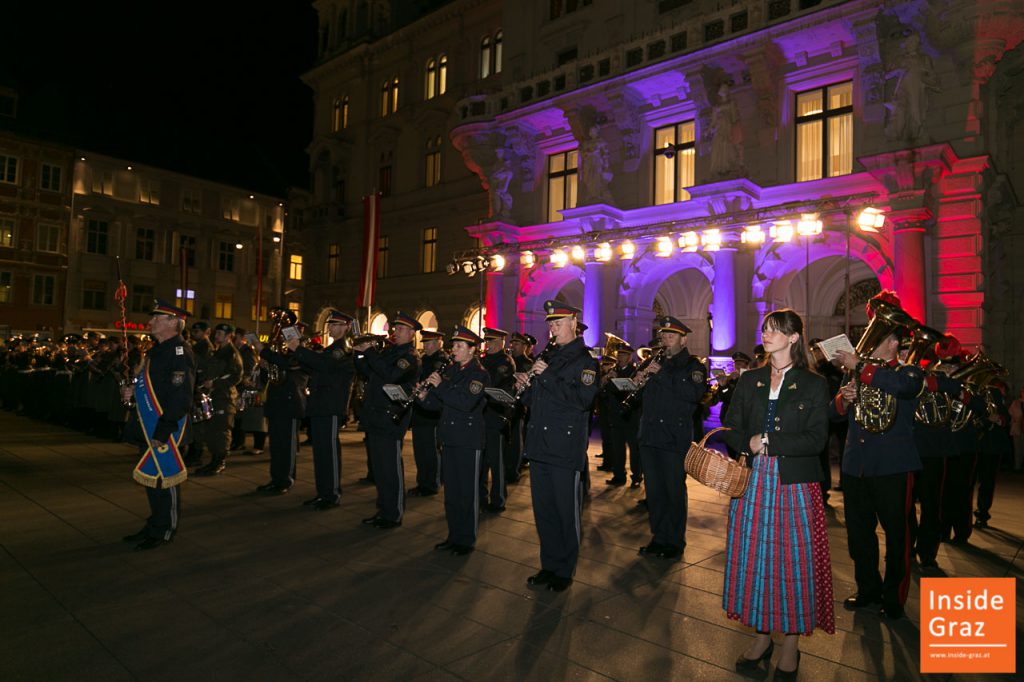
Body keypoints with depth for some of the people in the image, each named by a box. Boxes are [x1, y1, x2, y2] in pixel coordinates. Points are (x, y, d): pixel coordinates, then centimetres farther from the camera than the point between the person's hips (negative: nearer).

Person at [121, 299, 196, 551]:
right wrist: (133, 391, 6)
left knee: (164, 478, 1)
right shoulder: (158, 350, 13)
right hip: (148, 427, 10)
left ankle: (164, 532, 15)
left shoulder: (179, 353, -18)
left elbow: (180, 396, -23)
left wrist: (162, 432, -23)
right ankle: (154, 526, 31)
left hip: (166, 429, -10)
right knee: (151, 476, 18)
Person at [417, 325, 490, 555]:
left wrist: (440, 386, -21)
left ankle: (467, 540, 15)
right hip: (450, 437, 7)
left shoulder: (479, 374, -9)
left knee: (468, 492, 3)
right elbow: (438, 404, 13)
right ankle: (454, 536, 26)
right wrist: (424, 396, -7)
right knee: (451, 490, 14)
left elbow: (466, 403, -24)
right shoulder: (450, 371, 12)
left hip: (469, 439, -7)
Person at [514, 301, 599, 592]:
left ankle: (565, 571, 19)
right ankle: (549, 565, 28)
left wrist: (548, 377, -21)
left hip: (566, 450, -7)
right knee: (543, 510, 13)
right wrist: (525, 387, -2)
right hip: (540, 447, 7)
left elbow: (583, 399, -21)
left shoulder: (584, 360, -5)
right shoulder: (548, 358, 16)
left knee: (566, 512, 4)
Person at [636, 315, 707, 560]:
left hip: (675, 439, -6)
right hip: (650, 436, 6)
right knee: (654, 491, 10)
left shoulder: (693, 365, -1)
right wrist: (642, 382, 2)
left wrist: (662, 374, -21)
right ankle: (659, 537, 22)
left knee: (674, 491, 1)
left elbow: (695, 393, -21)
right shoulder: (657, 363, 17)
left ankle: (675, 542, 15)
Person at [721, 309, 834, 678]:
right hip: (753, 482, 3)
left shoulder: (813, 384, -1)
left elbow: (816, 439, -9)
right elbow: (732, 430, 7)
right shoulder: (748, 381, 9)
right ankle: (762, 637, 24)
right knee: (754, 558, 7)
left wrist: (768, 442, -13)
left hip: (794, 483, -3)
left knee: (793, 561, 3)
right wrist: (751, 446, -13)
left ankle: (791, 647, 20)